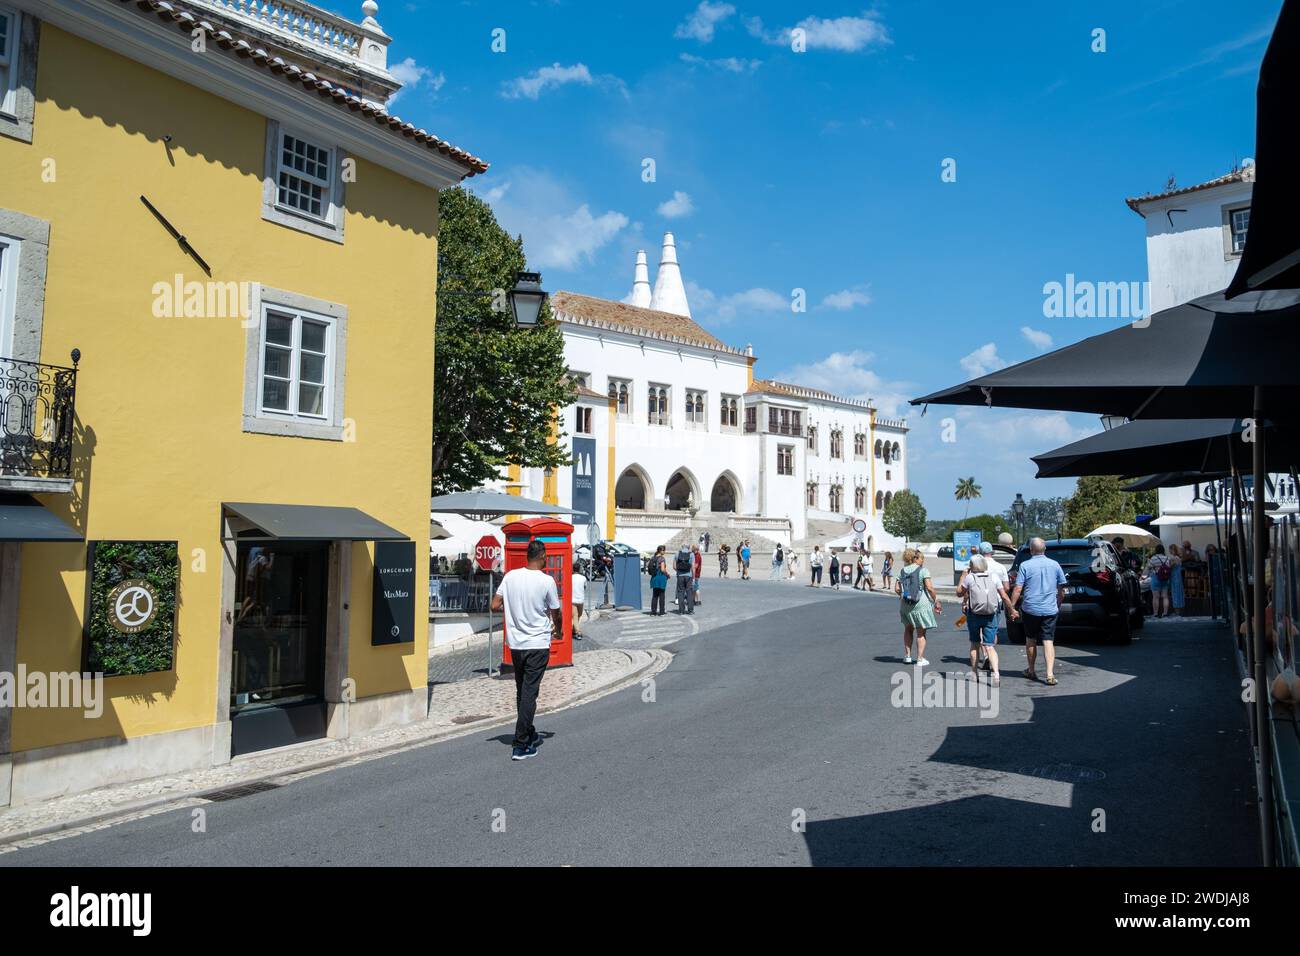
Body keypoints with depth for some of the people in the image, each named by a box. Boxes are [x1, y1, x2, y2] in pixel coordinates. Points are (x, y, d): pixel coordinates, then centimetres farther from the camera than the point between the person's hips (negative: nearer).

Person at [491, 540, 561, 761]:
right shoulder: (547, 581, -11)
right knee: (529, 693, -2)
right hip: (538, 645, -4)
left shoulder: (510, 576, -1)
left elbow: (495, 605, 0)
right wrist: (558, 632, 19)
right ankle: (521, 746, -3)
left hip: (515, 643, 4)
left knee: (522, 691, 17)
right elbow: (555, 614, -1)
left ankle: (530, 735, 31)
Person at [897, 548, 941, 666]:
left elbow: (897, 589, 4)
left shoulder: (903, 571, 6)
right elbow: (929, 587, -15)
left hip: (905, 605, 4)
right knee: (921, 632, 7)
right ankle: (920, 659, 10)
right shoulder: (923, 570, -8)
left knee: (908, 629, 23)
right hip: (921, 604, -4)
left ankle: (907, 656, 24)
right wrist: (936, 601, -5)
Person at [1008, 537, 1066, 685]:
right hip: (1050, 610, 2)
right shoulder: (1054, 565, 3)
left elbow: (1018, 589, -10)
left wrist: (1011, 606, -3)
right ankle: (1050, 674, -11)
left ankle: (1031, 671, 24)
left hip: (1030, 609, -2)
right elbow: (1061, 590, 11)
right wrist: (1058, 604, 24)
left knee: (1031, 640, 14)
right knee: (1048, 641, 0)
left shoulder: (1025, 565, -6)